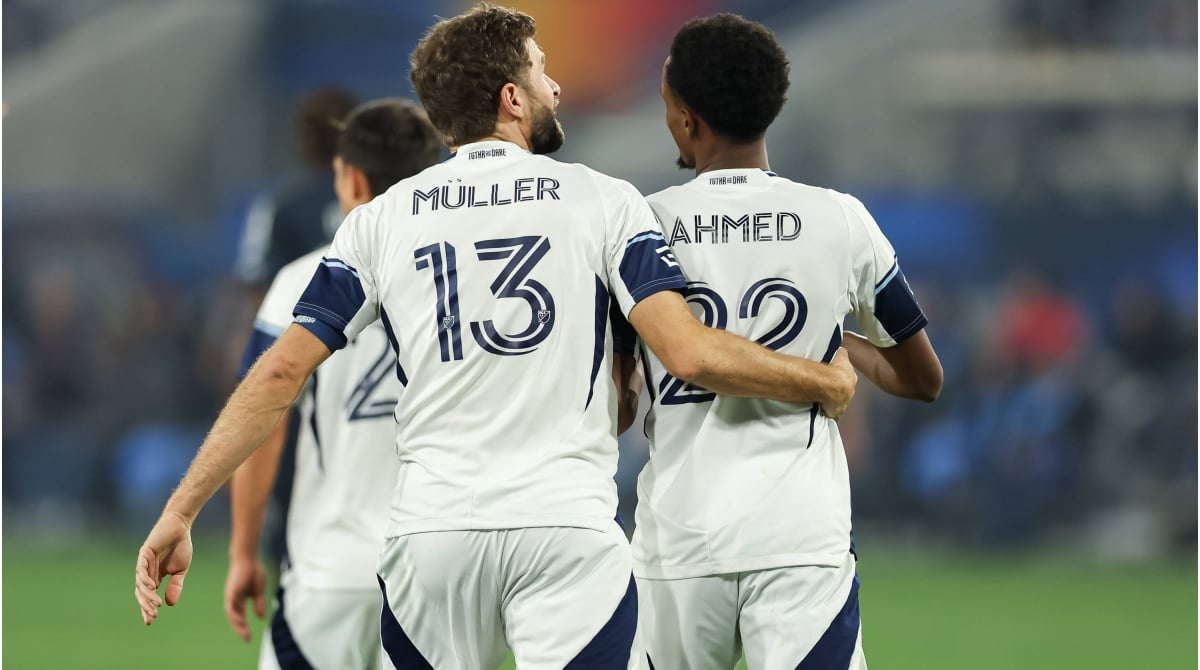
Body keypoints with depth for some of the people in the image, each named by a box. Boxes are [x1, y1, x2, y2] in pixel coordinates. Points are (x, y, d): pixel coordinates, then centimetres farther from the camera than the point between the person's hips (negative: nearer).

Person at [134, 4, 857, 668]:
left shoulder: (380, 221, 9)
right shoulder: (602, 202, 2)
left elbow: (282, 372, 3)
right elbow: (688, 352, -9)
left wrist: (180, 513, 6)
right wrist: (824, 382, 7)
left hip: (431, 532, 3)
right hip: (567, 527, -3)